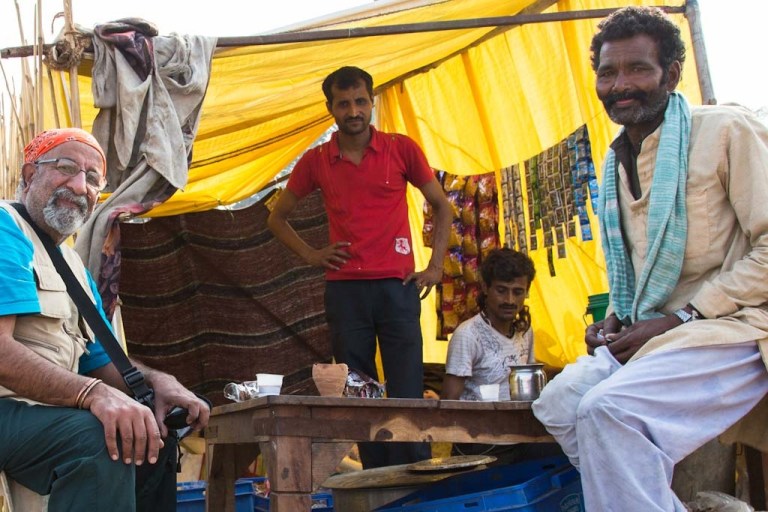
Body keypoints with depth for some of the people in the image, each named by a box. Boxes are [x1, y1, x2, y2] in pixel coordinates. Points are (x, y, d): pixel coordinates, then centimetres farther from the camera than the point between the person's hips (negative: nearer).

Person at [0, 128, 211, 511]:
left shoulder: (74, 265, 20)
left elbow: (99, 360, 21)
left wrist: (157, 382, -1)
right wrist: (93, 393, -36)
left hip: (46, 407, 10)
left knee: (155, 437, 18)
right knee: (99, 438, -33)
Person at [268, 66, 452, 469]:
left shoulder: (401, 149, 4)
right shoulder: (316, 161, 8)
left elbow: (441, 207, 13)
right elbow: (277, 217, 20)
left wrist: (436, 266, 4)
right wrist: (309, 254, 6)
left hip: (397, 285, -2)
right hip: (344, 289, 2)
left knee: (407, 391, -5)